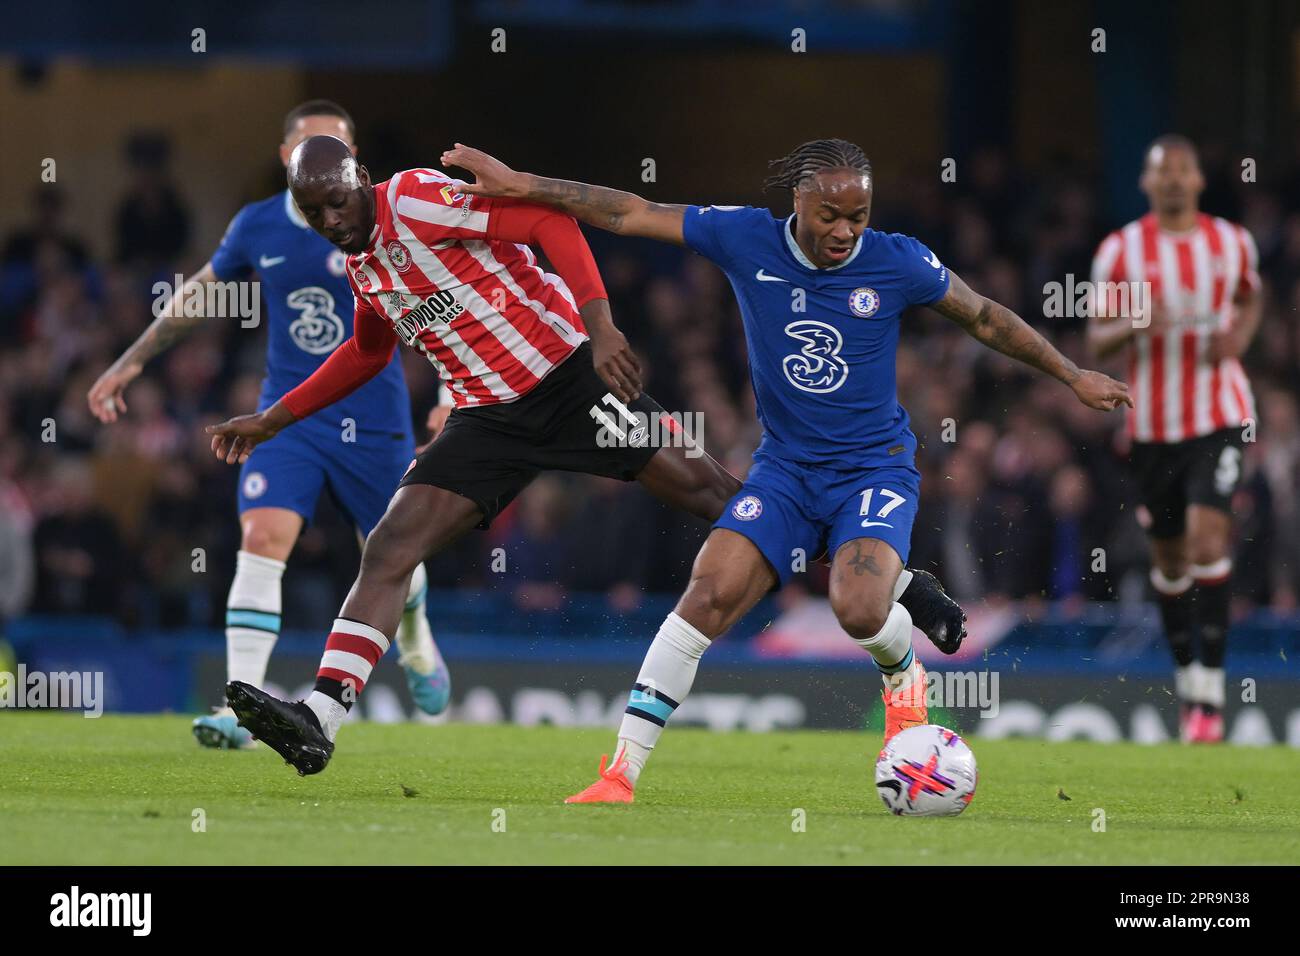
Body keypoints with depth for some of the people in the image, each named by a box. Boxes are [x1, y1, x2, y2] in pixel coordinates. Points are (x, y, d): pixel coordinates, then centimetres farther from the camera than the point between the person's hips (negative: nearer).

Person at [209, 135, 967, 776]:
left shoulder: (419, 202, -16)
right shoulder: (360, 259, 9)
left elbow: (551, 221, -22)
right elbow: (367, 354, 29)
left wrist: (600, 327, -32)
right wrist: (274, 420, 26)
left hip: (568, 377, -7)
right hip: (490, 423, 7)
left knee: (700, 484, -5)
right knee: (389, 549, -9)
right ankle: (317, 721, -18)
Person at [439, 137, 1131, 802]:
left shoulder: (898, 263, -9)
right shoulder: (746, 239, -7)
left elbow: (985, 319, 6)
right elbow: (629, 214, -5)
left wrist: (1074, 377, 11)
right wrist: (519, 186, -8)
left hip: (875, 469, -2)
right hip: (784, 467, 2)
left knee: (860, 612, -27)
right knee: (710, 595, -18)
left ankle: (903, 678, 12)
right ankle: (621, 772, -15)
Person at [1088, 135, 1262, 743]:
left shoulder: (1233, 243, 3)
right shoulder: (1120, 250, -1)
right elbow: (1096, 340, 1)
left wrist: (1239, 336, 0)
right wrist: (1133, 324, -21)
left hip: (1220, 414, -1)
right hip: (1153, 423, 1)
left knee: (1208, 538, -17)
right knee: (1169, 557, 9)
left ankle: (1209, 694, -16)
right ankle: (1187, 677, 27)